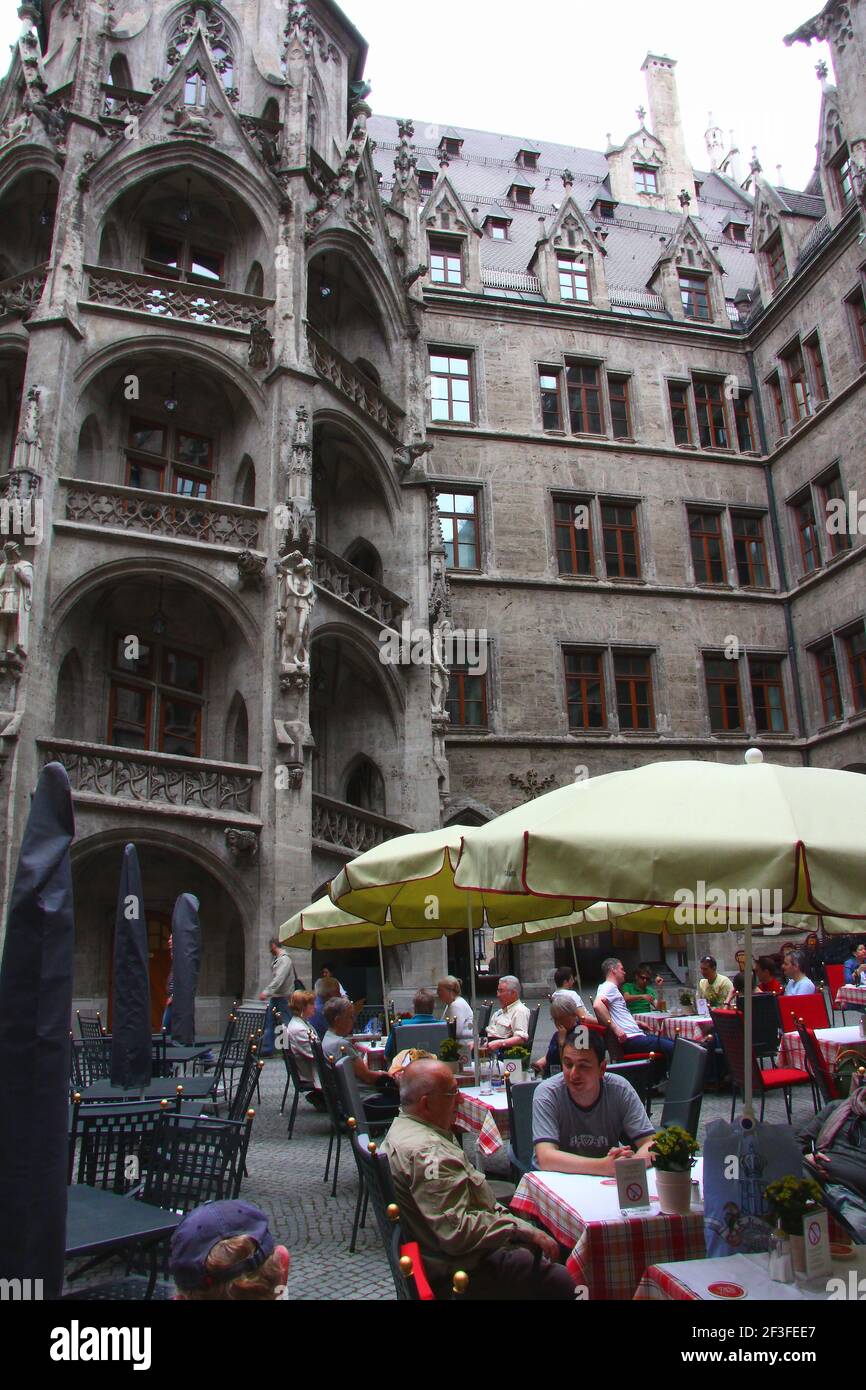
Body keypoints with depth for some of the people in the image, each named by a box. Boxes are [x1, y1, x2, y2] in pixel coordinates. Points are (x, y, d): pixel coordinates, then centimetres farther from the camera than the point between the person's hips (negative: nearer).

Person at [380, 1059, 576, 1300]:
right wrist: (521, 1230, -21)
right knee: (560, 1282, -13)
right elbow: (457, 1232, -30)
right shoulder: (427, 1153, -27)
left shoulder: (404, 1127, 8)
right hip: (457, 1272, -11)